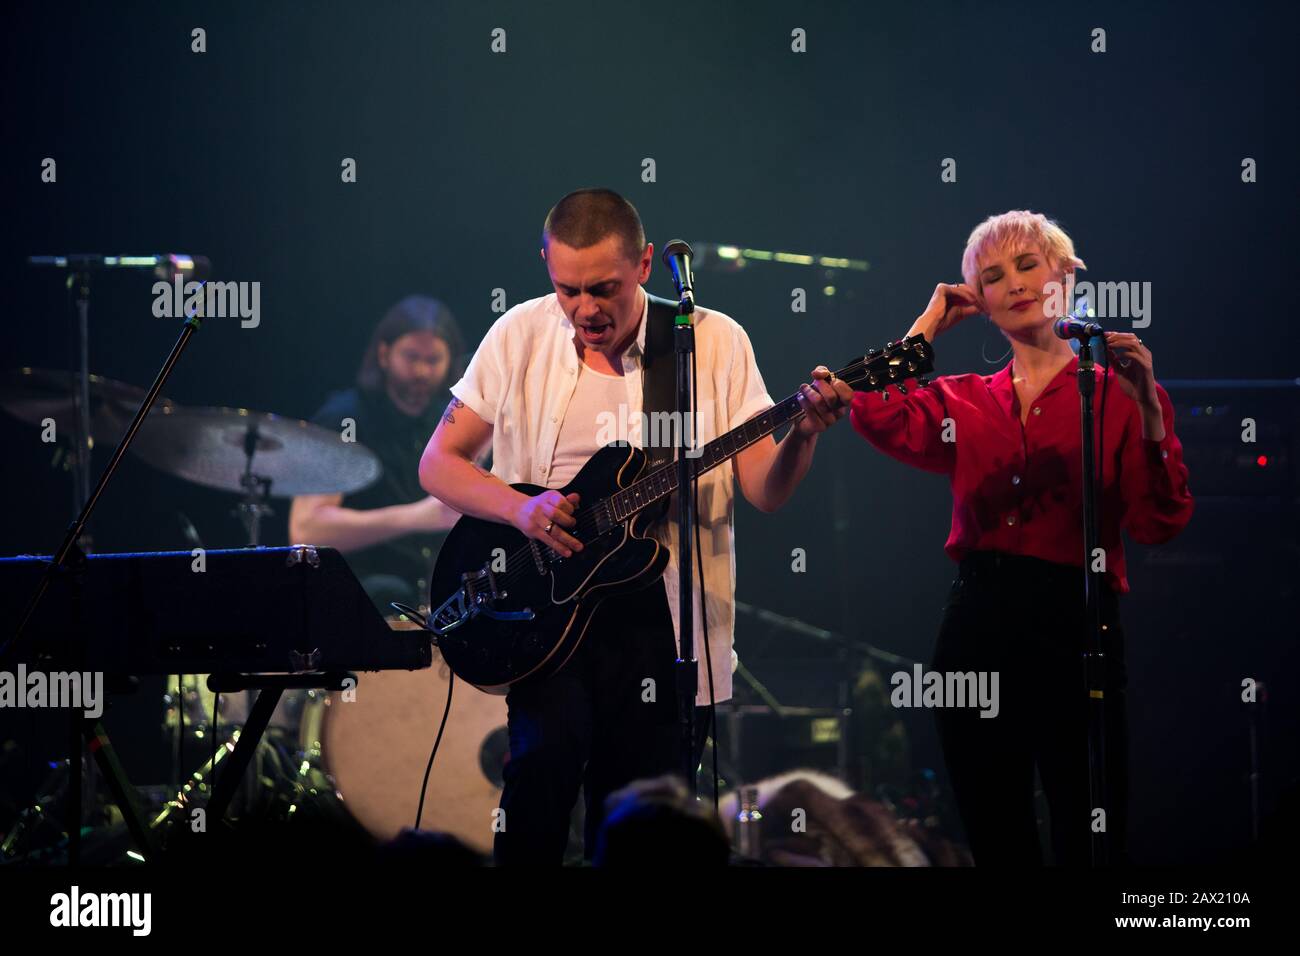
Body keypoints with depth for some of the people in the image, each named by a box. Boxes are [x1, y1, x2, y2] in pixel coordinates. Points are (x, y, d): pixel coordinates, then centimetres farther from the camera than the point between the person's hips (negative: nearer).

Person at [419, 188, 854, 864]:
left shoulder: (715, 343, 1)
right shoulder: (520, 338, 3)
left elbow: (763, 491, -3)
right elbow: (438, 465, 5)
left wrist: (802, 435, -24)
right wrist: (520, 507, -13)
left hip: (663, 611, 0)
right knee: (548, 753, -22)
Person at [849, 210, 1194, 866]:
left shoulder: (1112, 393, 3)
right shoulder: (965, 402, 13)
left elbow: (1160, 523, -8)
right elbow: (877, 418, -8)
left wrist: (1149, 410, -20)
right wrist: (928, 325, 5)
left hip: (1074, 625, -4)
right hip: (977, 629, 4)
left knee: (1086, 844, -5)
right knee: (997, 844, 9)